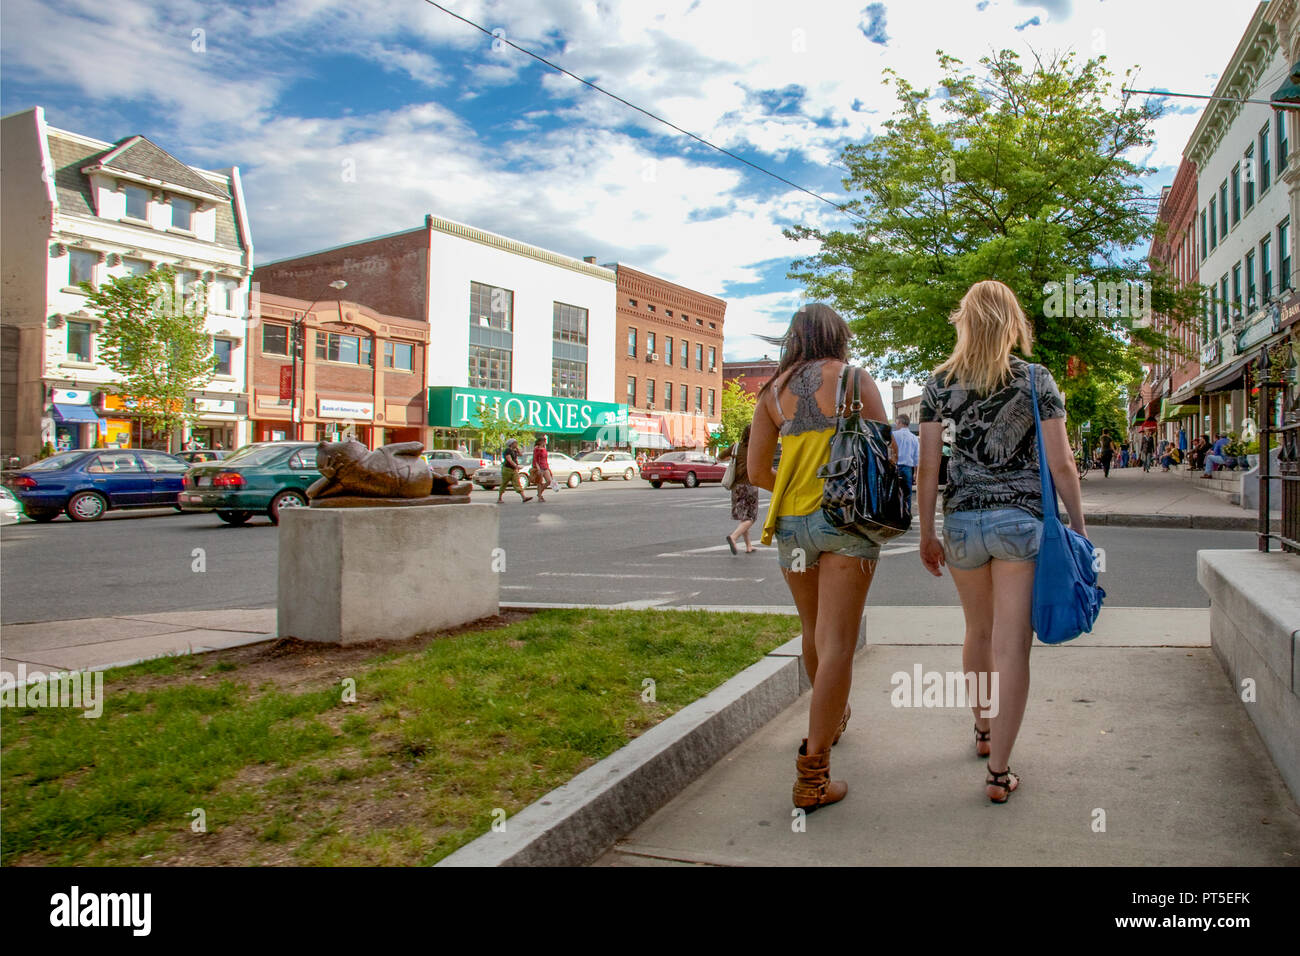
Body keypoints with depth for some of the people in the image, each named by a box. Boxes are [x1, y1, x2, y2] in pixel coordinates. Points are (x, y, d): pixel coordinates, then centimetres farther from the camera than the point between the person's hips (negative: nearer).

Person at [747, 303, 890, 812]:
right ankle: (812, 774, -7)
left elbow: (756, 471, 6)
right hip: (846, 519, -4)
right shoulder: (854, 378, -1)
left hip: (792, 522, 4)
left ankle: (833, 717, 46)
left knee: (814, 633, 22)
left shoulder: (773, 390, 8)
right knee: (837, 642, -4)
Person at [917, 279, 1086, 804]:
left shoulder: (939, 383, 1)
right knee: (1012, 647, 1)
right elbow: (1061, 466, -5)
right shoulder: (1037, 380, -3)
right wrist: (1078, 527, 6)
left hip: (962, 520, 3)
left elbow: (928, 468, 0)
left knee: (978, 631, 22)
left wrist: (926, 534, 9)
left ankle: (983, 731, 42)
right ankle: (999, 771, 5)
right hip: (1022, 519, -2)